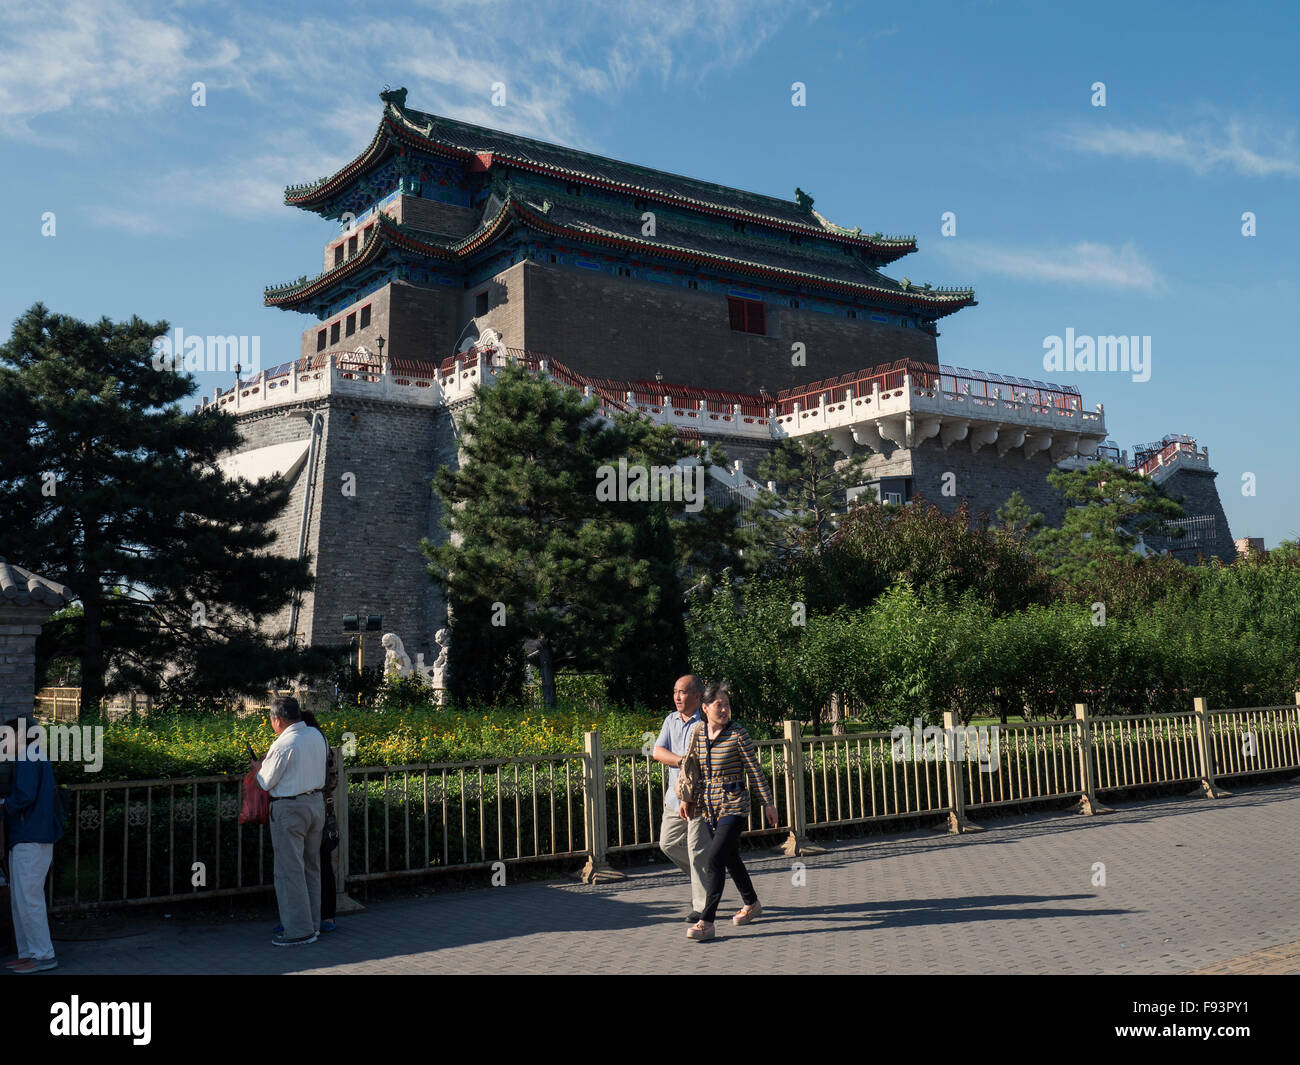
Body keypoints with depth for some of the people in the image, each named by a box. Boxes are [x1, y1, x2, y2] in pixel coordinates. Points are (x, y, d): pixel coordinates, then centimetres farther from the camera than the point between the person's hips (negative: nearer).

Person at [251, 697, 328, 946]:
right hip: (316, 802, 8)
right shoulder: (317, 735, 4)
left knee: (290, 869, 1)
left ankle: (299, 930, 4)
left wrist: (257, 767, 13)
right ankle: (313, 923, 26)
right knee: (311, 867, 17)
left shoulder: (283, 745, -18)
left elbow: (266, 783, -10)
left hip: (290, 809, -8)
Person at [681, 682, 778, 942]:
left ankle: (706, 922, -13)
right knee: (730, 858, 19)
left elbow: (755, 770, -6)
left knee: (714, 858, -16)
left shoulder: (738, 734, -10)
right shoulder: (698, 734, 3)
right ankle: (752, 904, 40)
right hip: (709, 804, 6)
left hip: (734, 804, -6)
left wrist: (768, 802, -4)